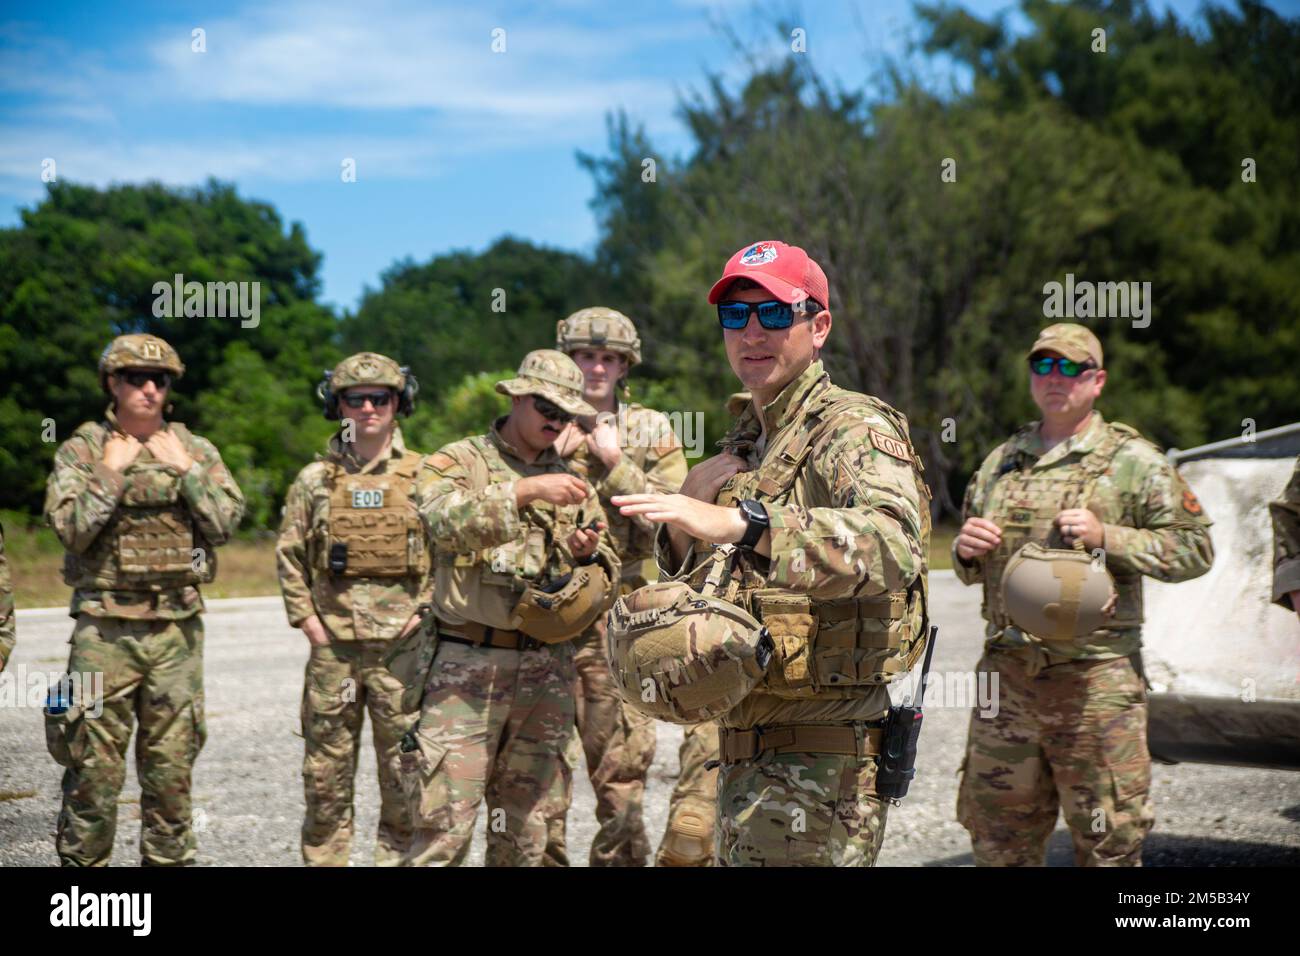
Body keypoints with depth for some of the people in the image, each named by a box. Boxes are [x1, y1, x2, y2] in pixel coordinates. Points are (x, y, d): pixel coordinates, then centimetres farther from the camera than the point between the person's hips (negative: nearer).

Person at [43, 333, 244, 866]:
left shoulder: (195, 450, 9)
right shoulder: (82, 450, 2)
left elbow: (225, 523, -2)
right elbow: (71, 529, -9)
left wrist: (182, 467, -6)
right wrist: (111, 472, -11)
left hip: (178, 627, 2)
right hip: (105, 626, -2)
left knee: (171, 767, 8)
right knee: (94, 767, -2)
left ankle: (169, 859, 17)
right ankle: (83, 861, 7)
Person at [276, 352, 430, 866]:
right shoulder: (315, 479, 7)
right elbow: (289, 555, 12)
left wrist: (425, 613, -5)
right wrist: (306, 619, 2)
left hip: (402, 644, -1)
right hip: (333, 645, 2)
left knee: (405, 769, 1)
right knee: (325, 771, 7)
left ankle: (398, 856, 12)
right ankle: (323, 858, 18)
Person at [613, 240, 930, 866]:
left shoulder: (856, 430, -12)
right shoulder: (746, 445, 16)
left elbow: (894, 547, -34)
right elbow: (698, 595, 19)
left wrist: (741, 523, -45)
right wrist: (686, 525, -2)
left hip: (819, 764, -9)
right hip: (747, 752, 9)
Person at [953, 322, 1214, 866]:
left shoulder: (1134, 462, 0)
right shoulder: (1001, 462, 15)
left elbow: (1195, 549, -5)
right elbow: (972, 570, 24)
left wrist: (1106, 537, -16)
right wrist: (965, 551, 0)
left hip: (1095, 682, -5)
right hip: (1006, 674, 5)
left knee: (1107, 841, 1)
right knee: (999, 836, 10)